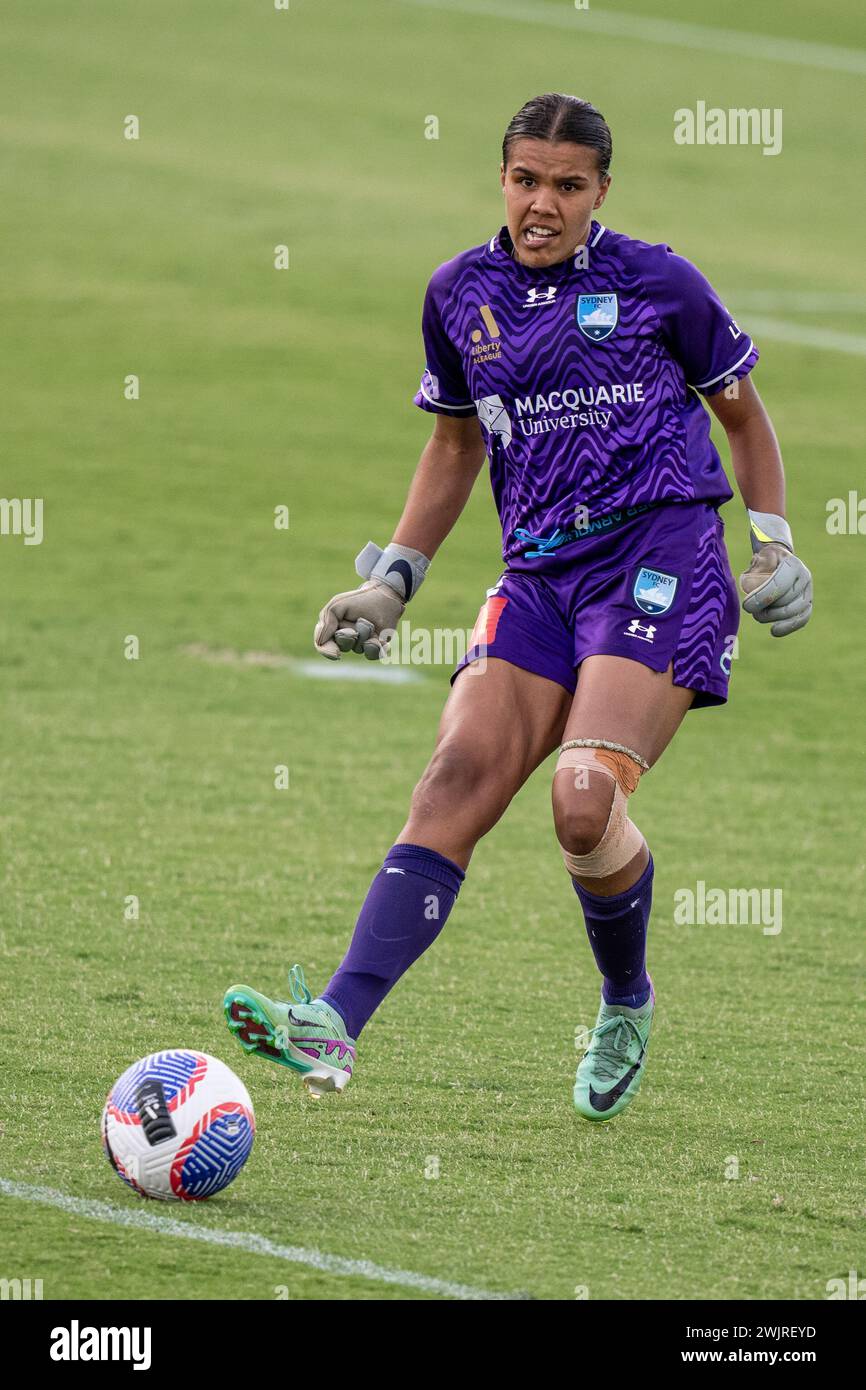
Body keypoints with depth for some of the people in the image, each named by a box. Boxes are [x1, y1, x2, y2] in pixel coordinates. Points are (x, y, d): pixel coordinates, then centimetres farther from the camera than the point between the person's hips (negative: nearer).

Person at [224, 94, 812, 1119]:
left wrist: (774, 545, 6)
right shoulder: (462, 293, 12)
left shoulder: (657, 282, 3)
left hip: (661, 554, -4)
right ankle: (334, 1027, -28)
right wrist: (391, 579, 19)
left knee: (584, 800, -22)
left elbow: (742, 413, 15)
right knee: (456, 780, -16)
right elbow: (455, 442, 25)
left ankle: (627, 1004, 7)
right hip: (539, 574, 4)